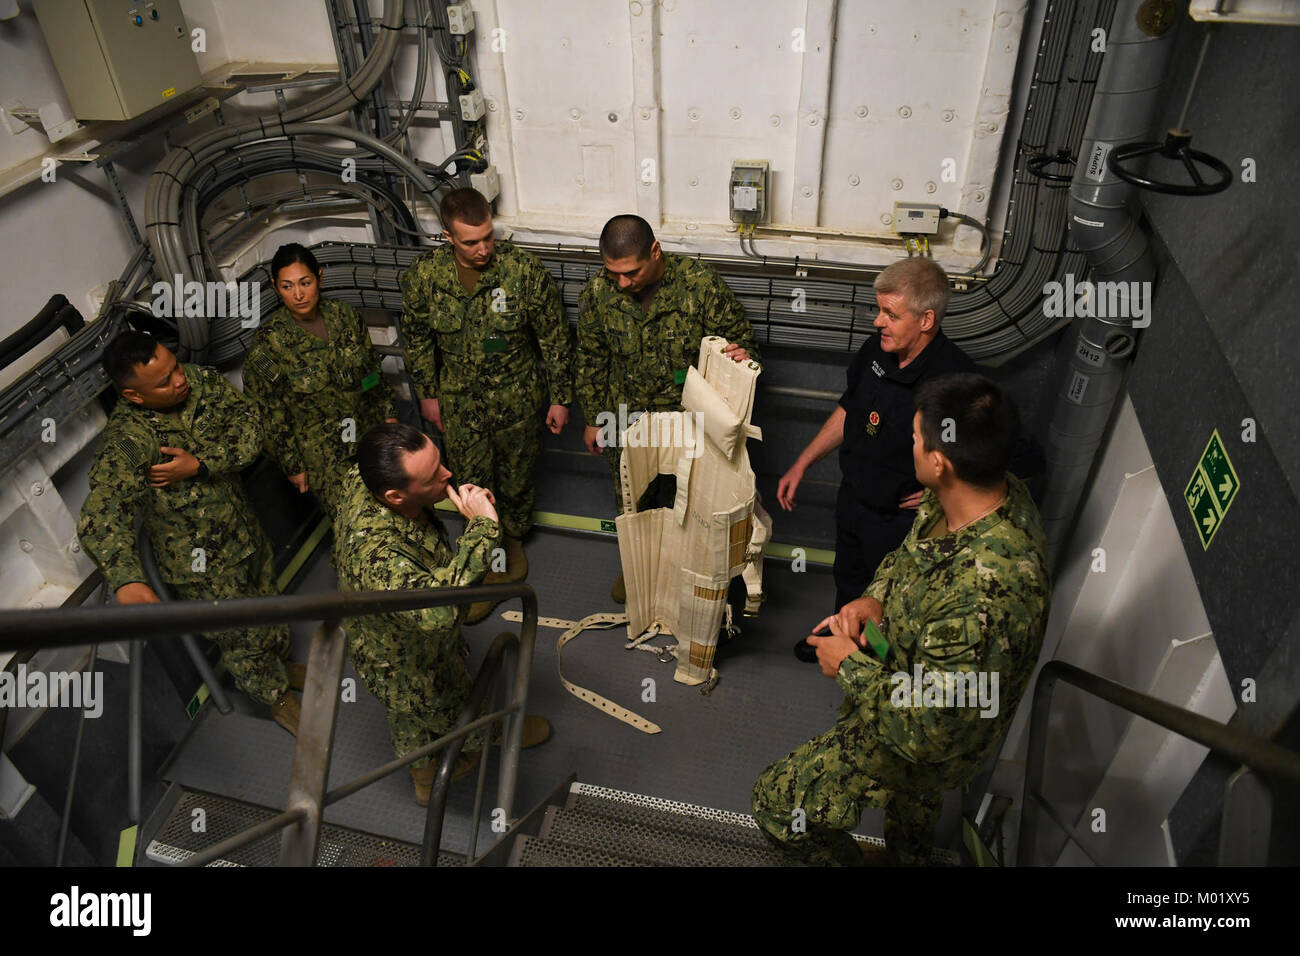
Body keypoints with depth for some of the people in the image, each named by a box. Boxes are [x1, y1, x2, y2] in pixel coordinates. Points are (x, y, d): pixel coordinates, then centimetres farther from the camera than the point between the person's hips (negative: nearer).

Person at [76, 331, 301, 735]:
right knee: (243, 637, 12)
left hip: (244, 529, 6)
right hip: (203, 563, -5)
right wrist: (126, 579, -58)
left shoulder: (202, 380, -12)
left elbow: (249, 429, -15)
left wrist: (198, 464, -31)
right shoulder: (127, 440, -30)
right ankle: (277, 696, 40)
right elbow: (100, 514, -41)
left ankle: (279, 664, 57)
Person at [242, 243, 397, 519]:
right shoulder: (268, 342, -17)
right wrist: (292, 465, -6)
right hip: (321, 452, -4)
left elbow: (373, 368, 8)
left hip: (368, 429, 4)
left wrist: (388, 413, 9)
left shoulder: (344, 315, -5)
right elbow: (269, 413, -9)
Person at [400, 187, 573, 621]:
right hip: (460, 404, 1)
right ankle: (488, 565, 33)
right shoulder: (423, 276, -15)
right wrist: (428, 394, 9)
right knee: (474, 487, 12)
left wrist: (560, 398, -6)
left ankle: (514, 539, 48)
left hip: (518, 399, -1)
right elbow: (418, 340, 3)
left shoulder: (524, 269, -21)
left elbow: (554, 338, -10)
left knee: (517, 478, 18)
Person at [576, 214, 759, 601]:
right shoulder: (597, 293, -14)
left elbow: (739, 336, -10)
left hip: (688, 420, -2)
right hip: (626, 421, 3)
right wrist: (593, 419, 8)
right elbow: (592, 362, 1)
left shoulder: (701, 283, -22)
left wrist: (743, 353, -35)